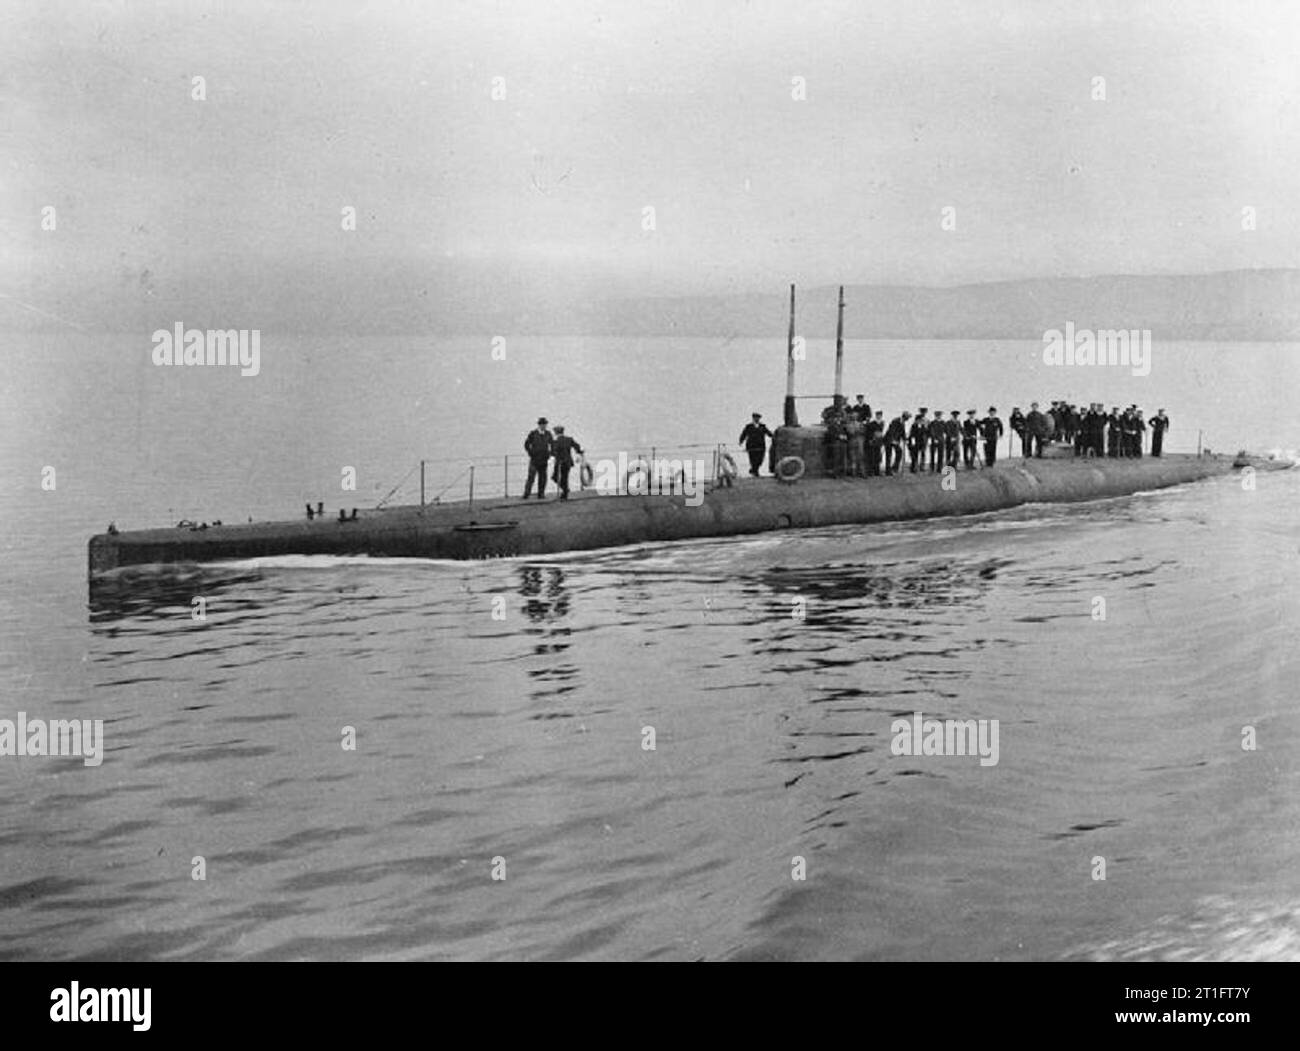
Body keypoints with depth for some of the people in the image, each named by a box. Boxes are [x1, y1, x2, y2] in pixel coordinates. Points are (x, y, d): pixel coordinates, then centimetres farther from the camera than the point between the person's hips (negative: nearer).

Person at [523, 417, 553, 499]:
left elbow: (552, 444, 20)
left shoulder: (548, 434, 5)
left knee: (543, 478, 3)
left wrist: (549, 454, 10)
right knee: (531, 477, -9)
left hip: (543, 461, 4)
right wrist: (531, 453, -2)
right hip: (534, 460, -4)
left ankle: (541, 494, 10)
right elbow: (526, 445, 3)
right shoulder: (533, 434, -6)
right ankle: (526, 494, -5)